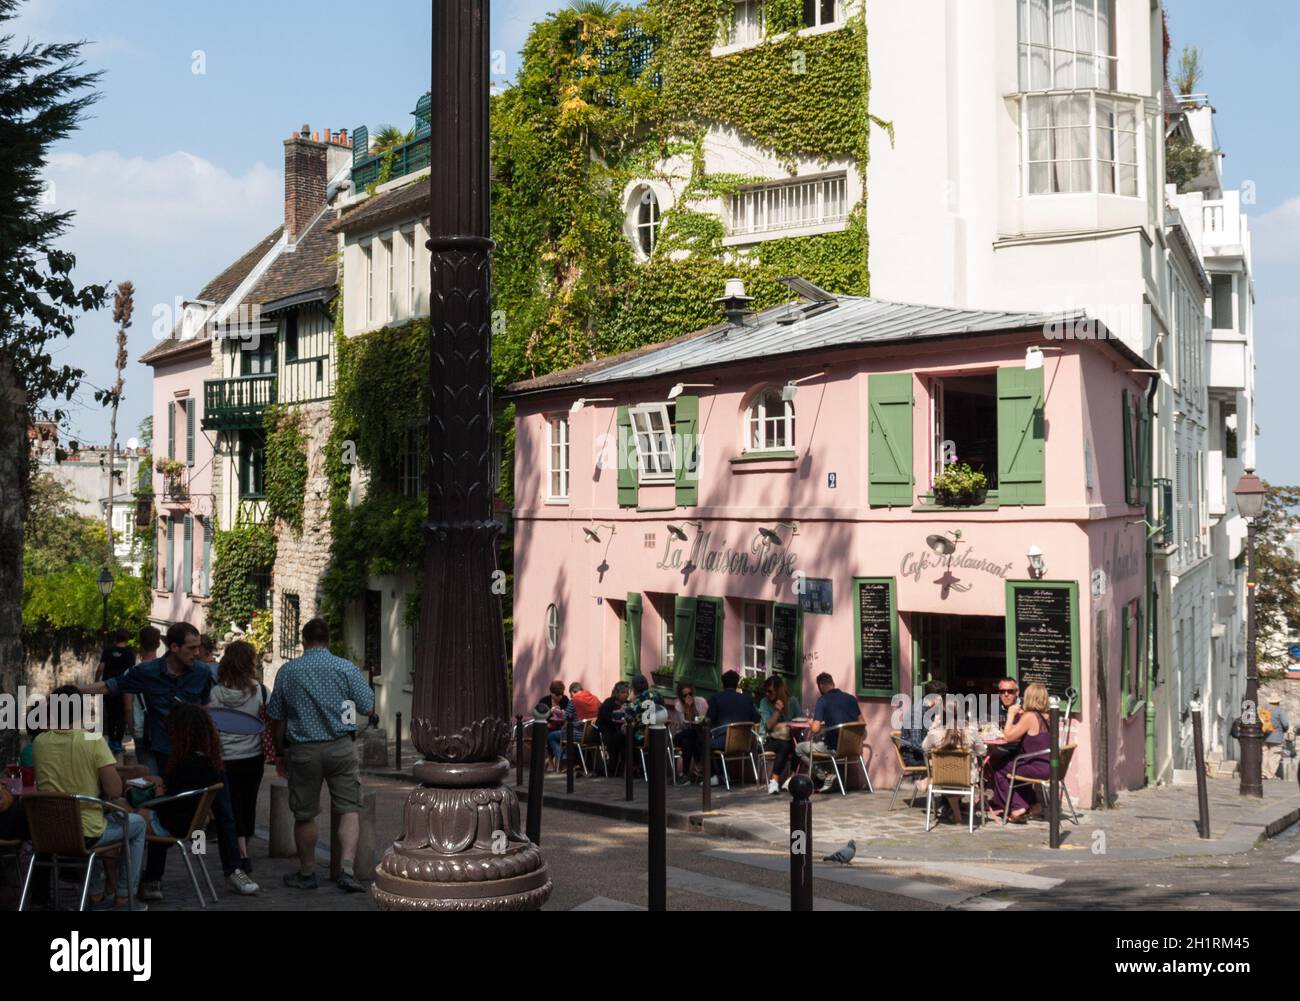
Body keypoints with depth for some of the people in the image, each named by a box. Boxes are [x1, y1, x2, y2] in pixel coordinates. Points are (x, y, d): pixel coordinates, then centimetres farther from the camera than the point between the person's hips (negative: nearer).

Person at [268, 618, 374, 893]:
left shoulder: (287, 671, 2)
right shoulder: (346, 668, -3)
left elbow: (277, 718, 6)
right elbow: (367, 706, 2)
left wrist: (280, 752, 17)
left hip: (303, 750, 1)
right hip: (341, 747, -1)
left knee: (304, 814, 11)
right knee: (350, 808, 3)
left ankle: (307, 873, 23)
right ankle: (348, 869, -10)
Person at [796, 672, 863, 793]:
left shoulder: (822, 700, -11)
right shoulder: (851, 698, 6)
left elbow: (815, 729, -16)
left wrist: (811, 723, 8)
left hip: (833, 747, -6)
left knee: (799, 748, 15)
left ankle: (826, 775, 6)